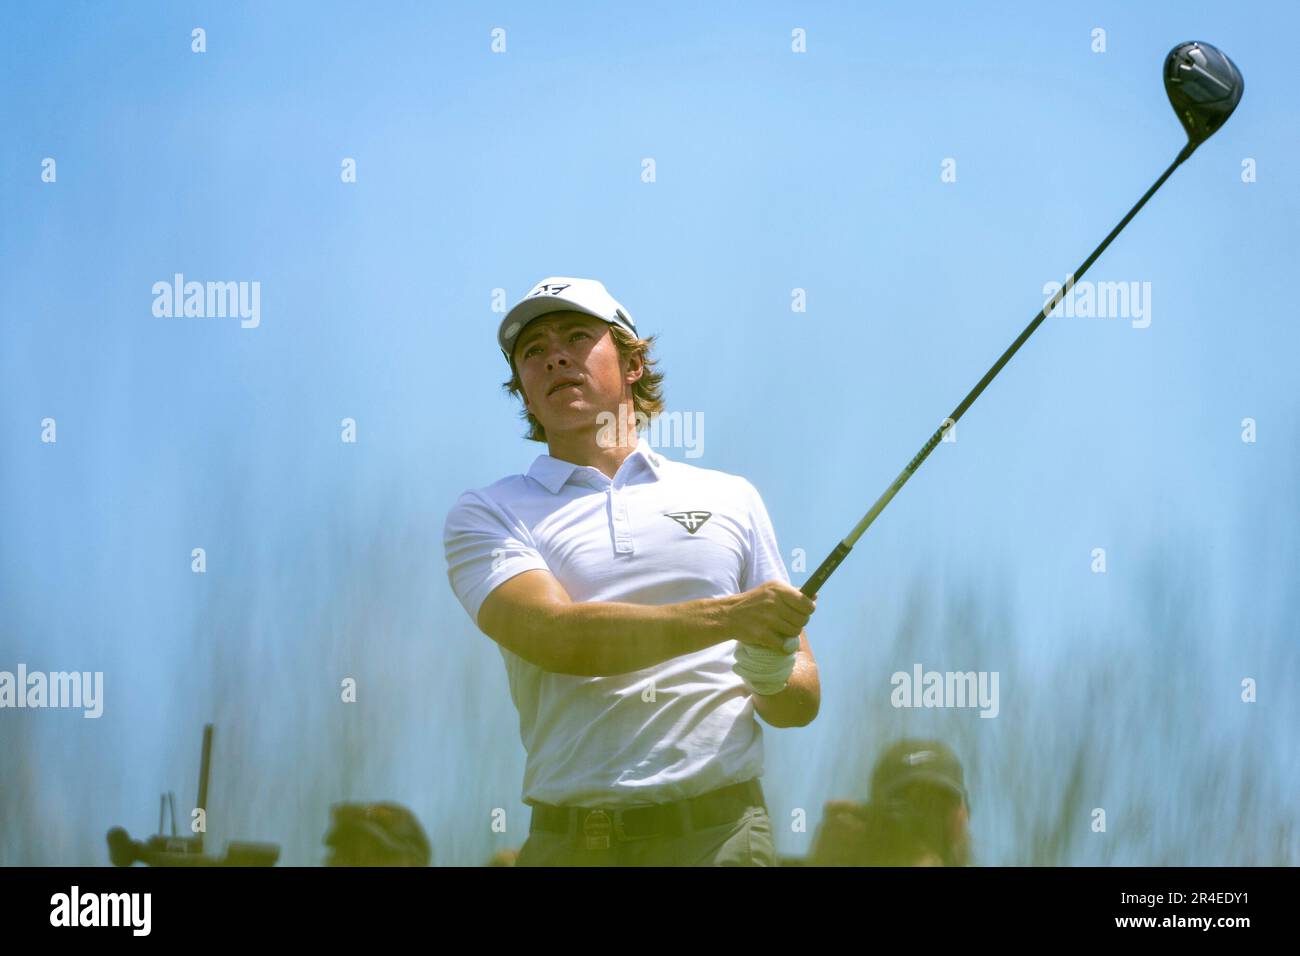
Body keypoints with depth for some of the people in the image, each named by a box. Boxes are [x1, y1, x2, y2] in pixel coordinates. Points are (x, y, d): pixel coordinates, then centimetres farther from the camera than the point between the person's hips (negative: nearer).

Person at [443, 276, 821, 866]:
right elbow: (554, 635, -11)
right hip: (568, 843, -1)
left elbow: (803, 700, 15)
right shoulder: (485, 516, 9)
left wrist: (773, 679, -9)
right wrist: (726, 615, -22)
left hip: (723, 834, 1)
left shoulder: (731, 499, 16)